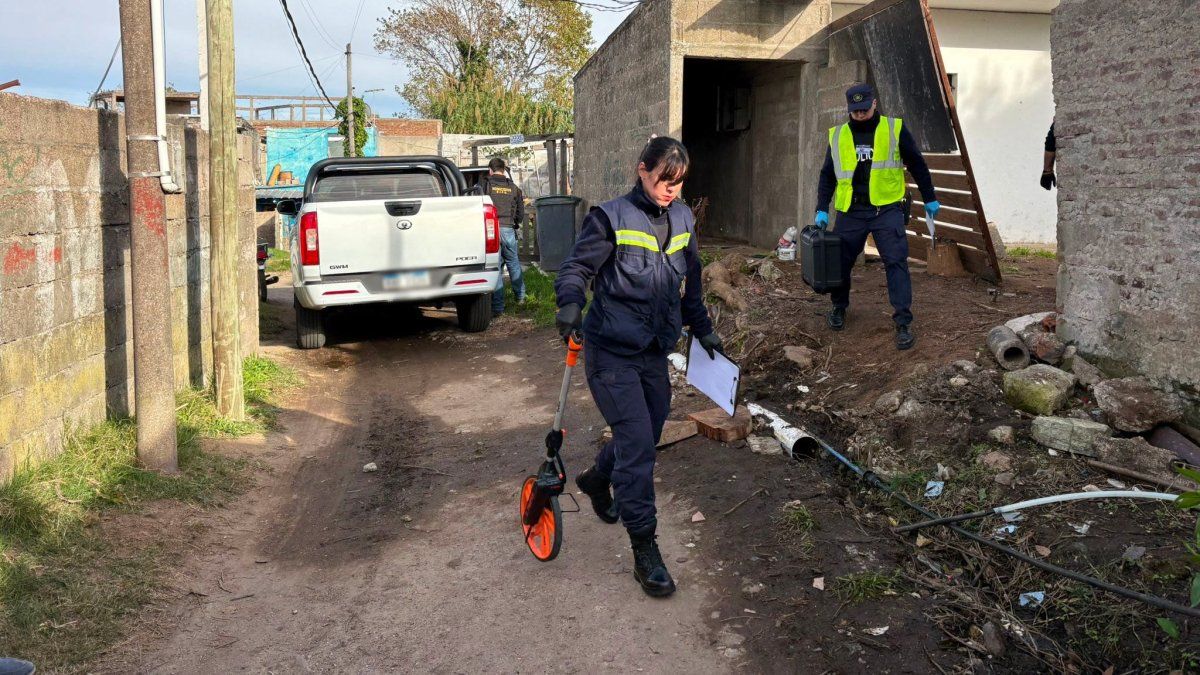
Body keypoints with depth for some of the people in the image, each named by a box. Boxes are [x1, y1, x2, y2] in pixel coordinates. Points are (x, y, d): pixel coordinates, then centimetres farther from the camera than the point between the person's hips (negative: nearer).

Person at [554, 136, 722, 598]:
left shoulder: (683, 220, 8)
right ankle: (645, 552, -3)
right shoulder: (612, 218, -10)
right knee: (637, 443, -12)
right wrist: (570, 303, -32)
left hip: (655, 353, 7)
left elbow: (690, 282, 20)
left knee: (644, 440, 16)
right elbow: (578, 267, -12)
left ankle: (597, 479, 49)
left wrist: (702, 329, 24)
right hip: (612, 352, -6)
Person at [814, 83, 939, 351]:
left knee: (896, 262, -10)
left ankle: (903, 323, -8)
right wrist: (822, 209, 5)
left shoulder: (895, 129, 0)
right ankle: (839, 308, 34)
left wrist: (929, 199, 13)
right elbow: (827, 175, 14)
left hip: (887, 209, -2)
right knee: (841, 262, 9)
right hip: (850, 211, 3)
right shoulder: (838, 136, 6)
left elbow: (917, 165, 9)